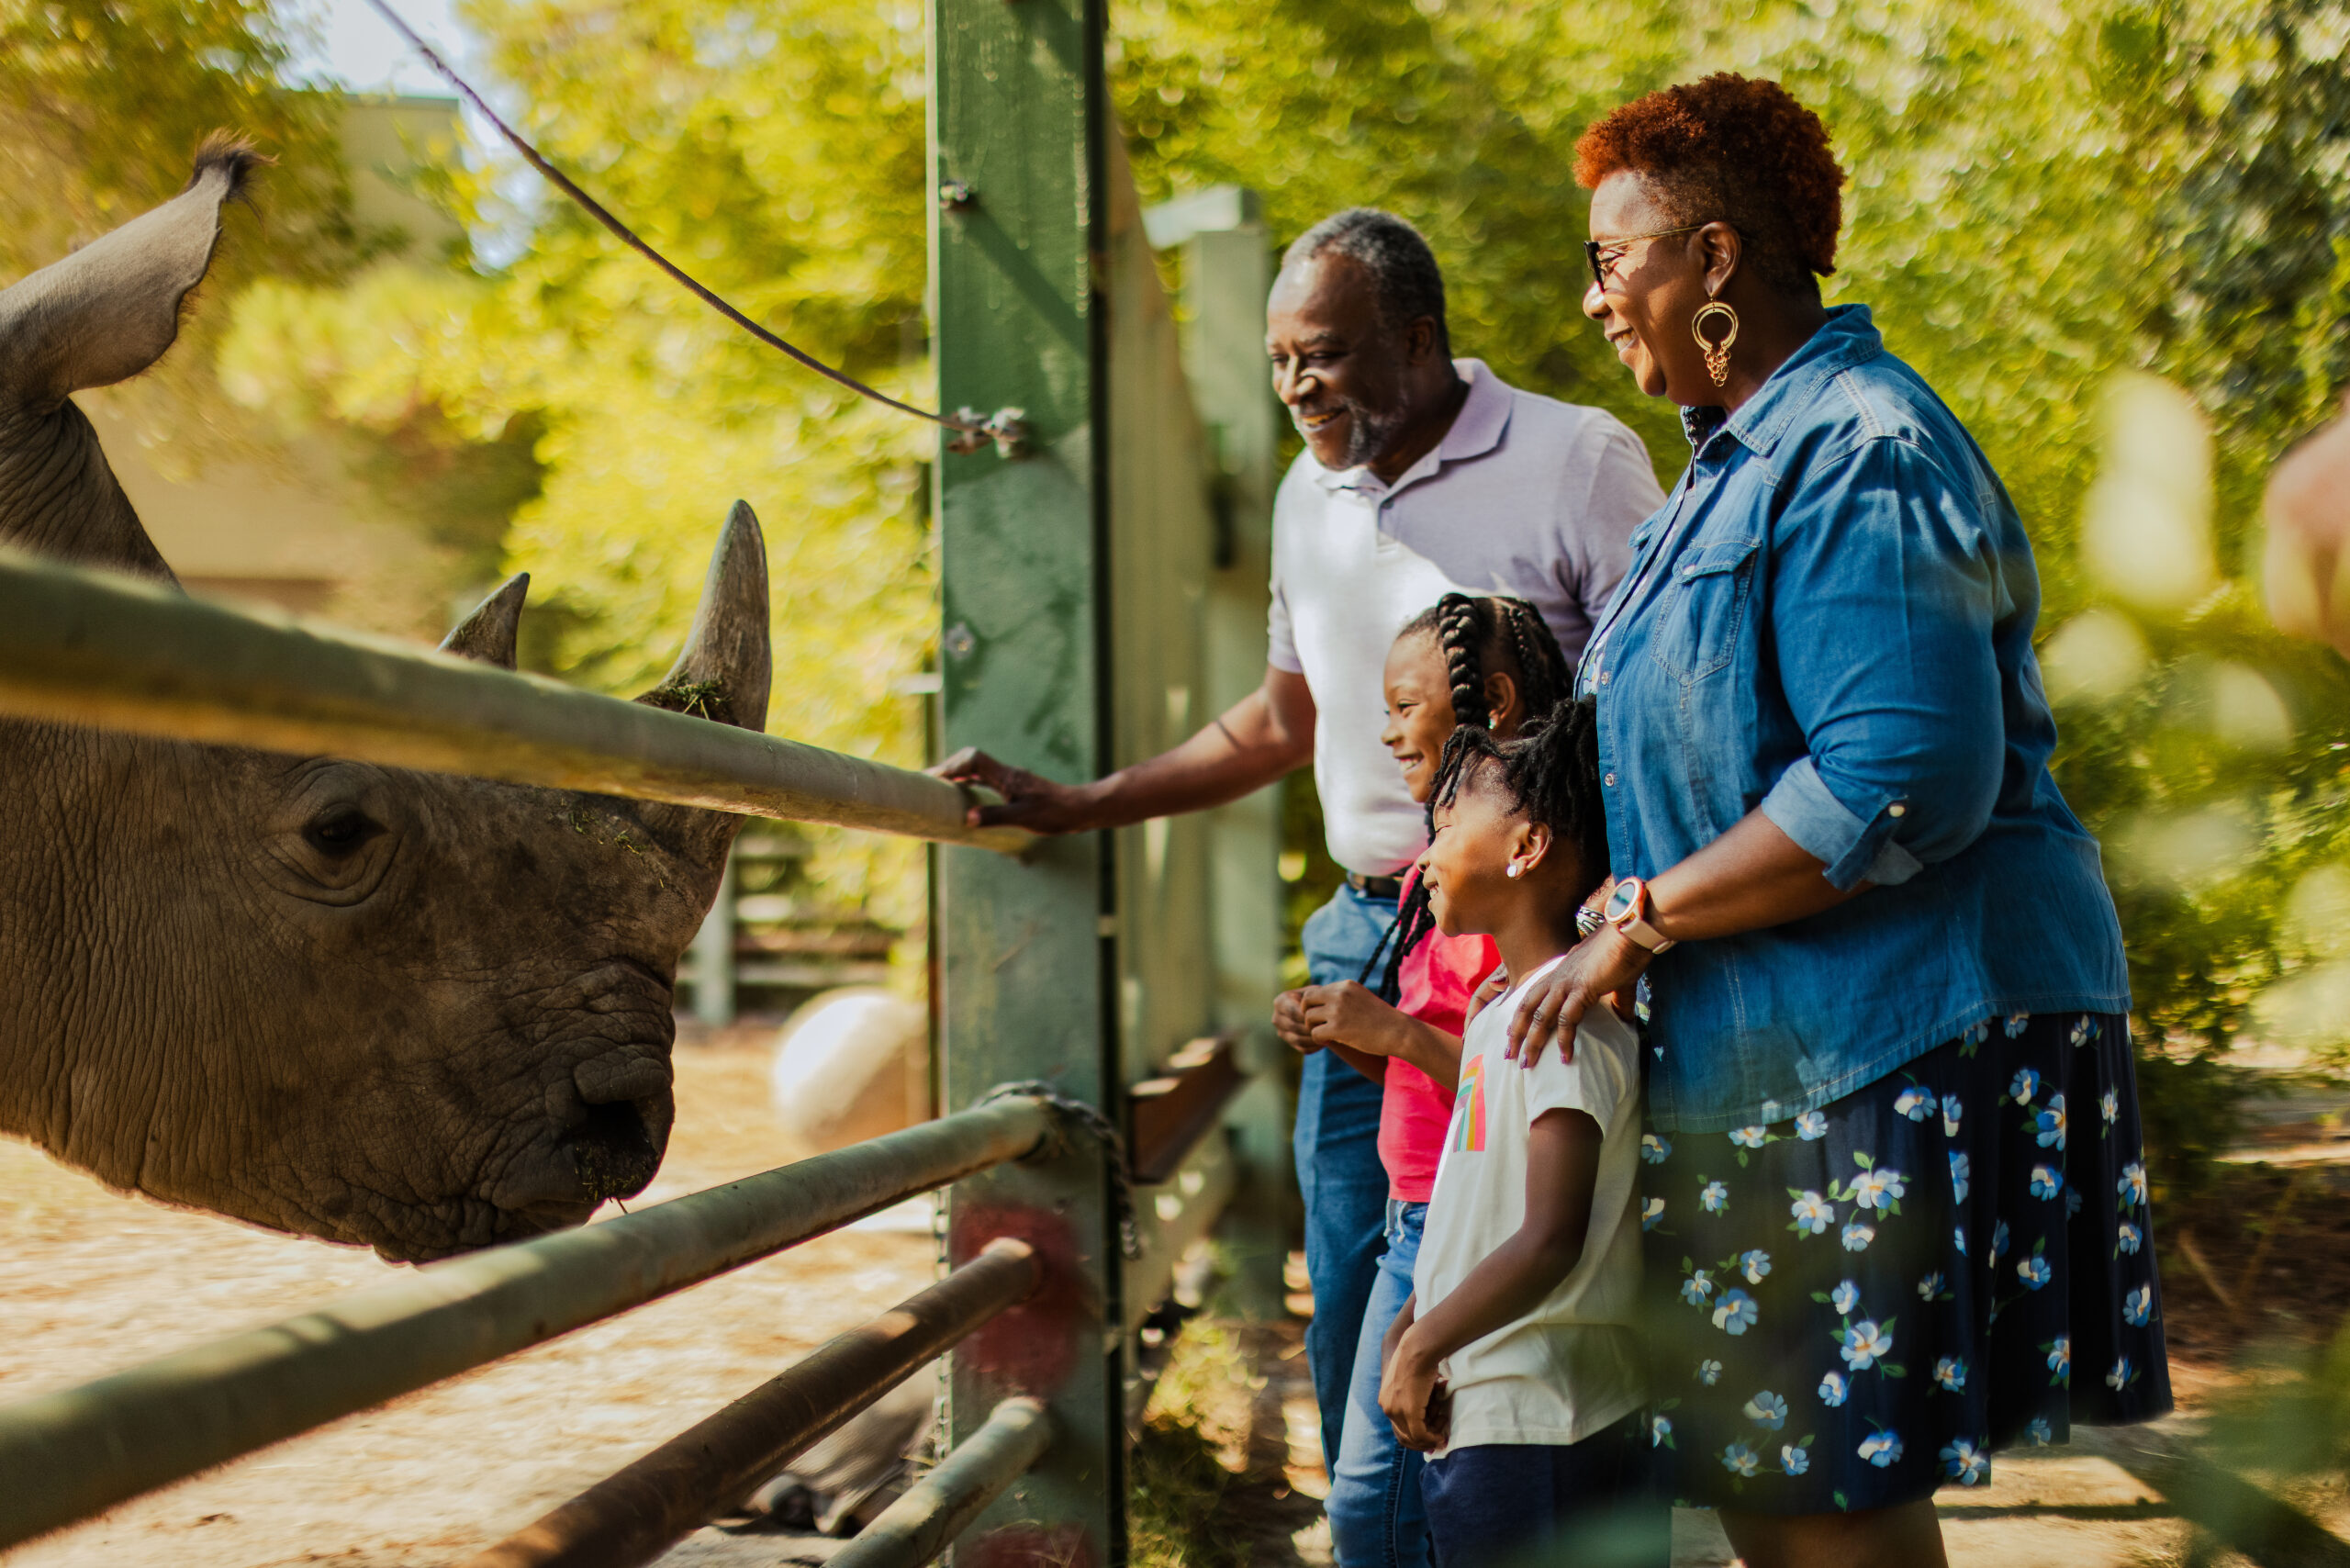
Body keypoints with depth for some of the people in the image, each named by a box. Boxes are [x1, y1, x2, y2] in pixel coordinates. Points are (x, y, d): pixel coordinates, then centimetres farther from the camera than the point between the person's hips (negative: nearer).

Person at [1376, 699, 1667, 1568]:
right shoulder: (1498, 1014, 14)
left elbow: (1549, 1244, -23)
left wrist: (1420, 1346, -14)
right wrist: (1408, 1332, 11)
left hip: (1536, 1439, -9)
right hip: (1476, 1423, 9)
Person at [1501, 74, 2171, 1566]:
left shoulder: (1857, 454, -17)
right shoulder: (1748, 458, 16)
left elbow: (1903, 783, -27)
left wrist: (1640, 922, -20)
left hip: (1886, 1045, -10)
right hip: (1770, 1042, 10)